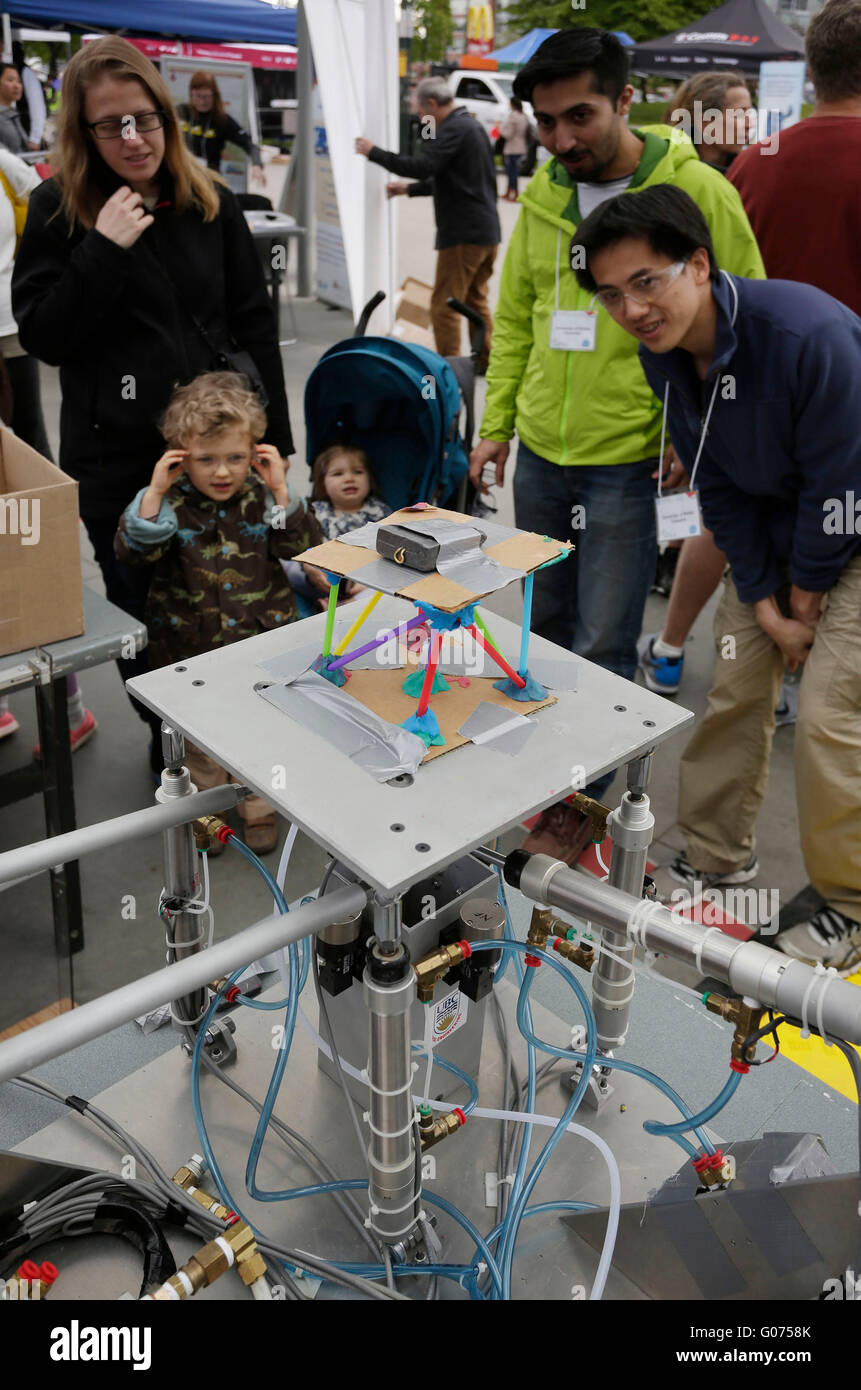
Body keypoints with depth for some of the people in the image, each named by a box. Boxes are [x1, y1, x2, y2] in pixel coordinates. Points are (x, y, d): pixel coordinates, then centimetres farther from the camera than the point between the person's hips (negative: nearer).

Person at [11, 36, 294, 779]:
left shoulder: (210, 201, 4)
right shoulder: (58, 208, -2)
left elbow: (254, 321, 6)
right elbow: (42, 335, -7)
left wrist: (274, 436, 2)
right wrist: (102, 250, -19)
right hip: (118, 458, -2)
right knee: (142, 608, 9)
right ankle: (169, 739, 31)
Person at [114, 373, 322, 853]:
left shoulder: (264, 494, -4)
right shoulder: (170, 500, -8)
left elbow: (305, 547, -10)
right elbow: (131, 550, -16)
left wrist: (280, 492, -19)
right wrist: (155, 493, -24)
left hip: (262, 638, 1)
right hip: (190, 644, 0)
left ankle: (260, 808, 34)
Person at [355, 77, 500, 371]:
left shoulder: (454, 129, -13)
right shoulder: (472, 126, 19)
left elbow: (424, 166, -24)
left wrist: (374, 153, -16)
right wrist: (409, 189, 26)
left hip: (463, 233, -10)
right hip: (487, 230, 10)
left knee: (444, 304, -5)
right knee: (476, 300, 18)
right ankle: (485, 363, 23)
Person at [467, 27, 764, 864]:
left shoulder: (696, 191, -8)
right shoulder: (540, 194, 7)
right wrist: (496, 422, 11)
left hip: (629, 464, -5)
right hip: (539, 456, 5)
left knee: (603, 644, -1)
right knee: (549, 624, 16)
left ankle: (584, 801, 18)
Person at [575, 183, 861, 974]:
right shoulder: (663, 356, -9)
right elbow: (718, 485, -3)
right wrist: (763, 601, -6)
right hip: (772, 527, 6)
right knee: (735, 686, 6)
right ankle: (719, 857, 26)